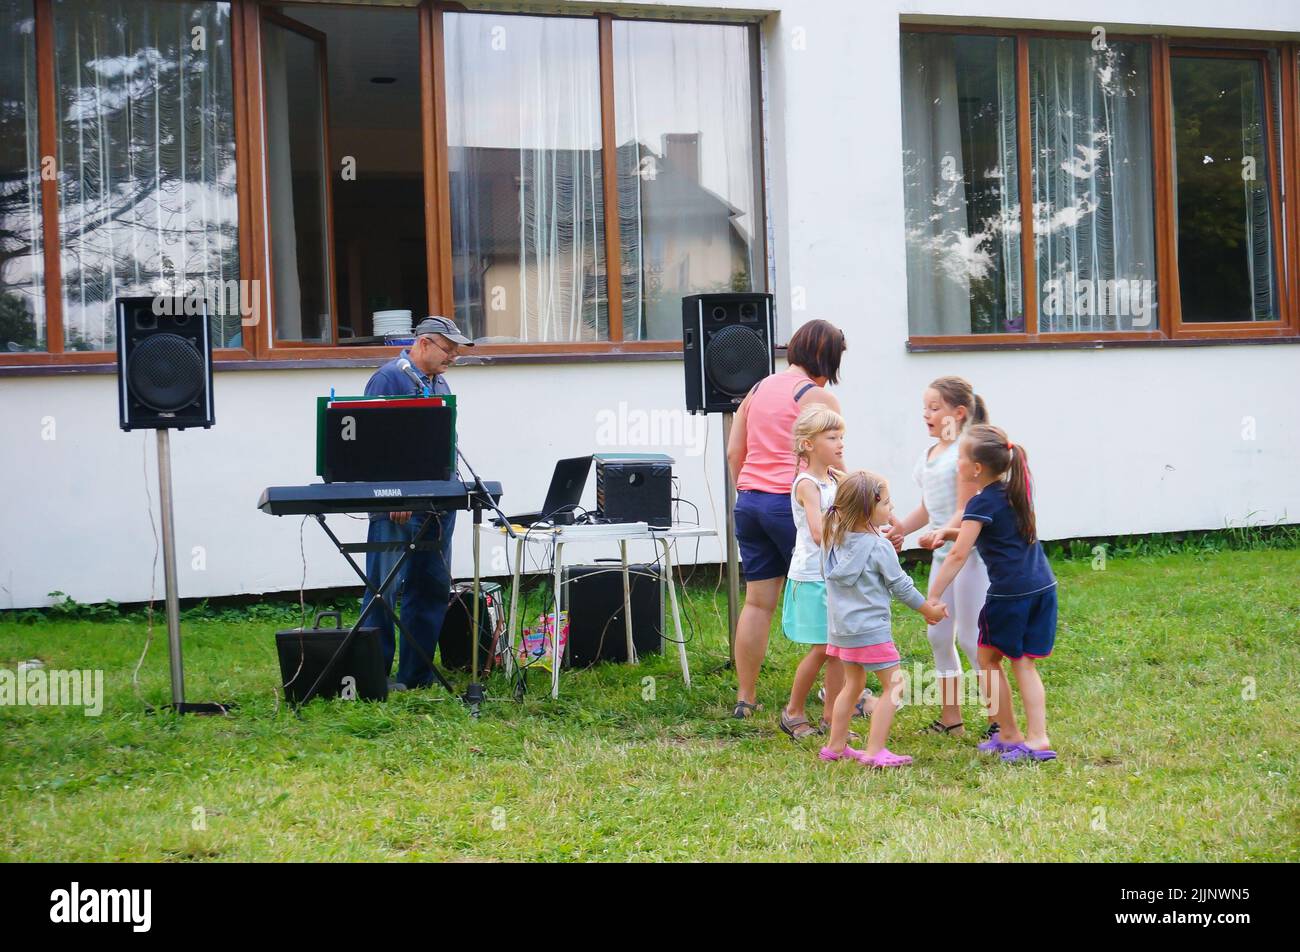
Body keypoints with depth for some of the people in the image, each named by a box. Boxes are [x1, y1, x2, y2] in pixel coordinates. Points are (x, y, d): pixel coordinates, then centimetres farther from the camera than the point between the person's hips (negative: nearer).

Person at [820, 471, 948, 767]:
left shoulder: (836, 539, 3)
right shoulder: (879, 547, -16)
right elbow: (901, 586, -8)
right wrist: (928, 610, 6)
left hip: (841, 628, 8)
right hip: (870, 630, -8)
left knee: (852, 684, 22)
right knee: (894, 685, 0)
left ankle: (836, 745, 27)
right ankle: (874, 751, -6)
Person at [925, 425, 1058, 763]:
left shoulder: (982, 503, -10)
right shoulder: (1016, 492, 13)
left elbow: (959, 555, -13)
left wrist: (932, 597, -11)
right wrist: (948, 532, 19)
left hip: (1009, 592, -7)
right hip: (1043, 587, 7)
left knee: (988, 659, 10)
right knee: (1024, 663, 11)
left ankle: (1009, 735, 12)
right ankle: (1037, 738, 3)